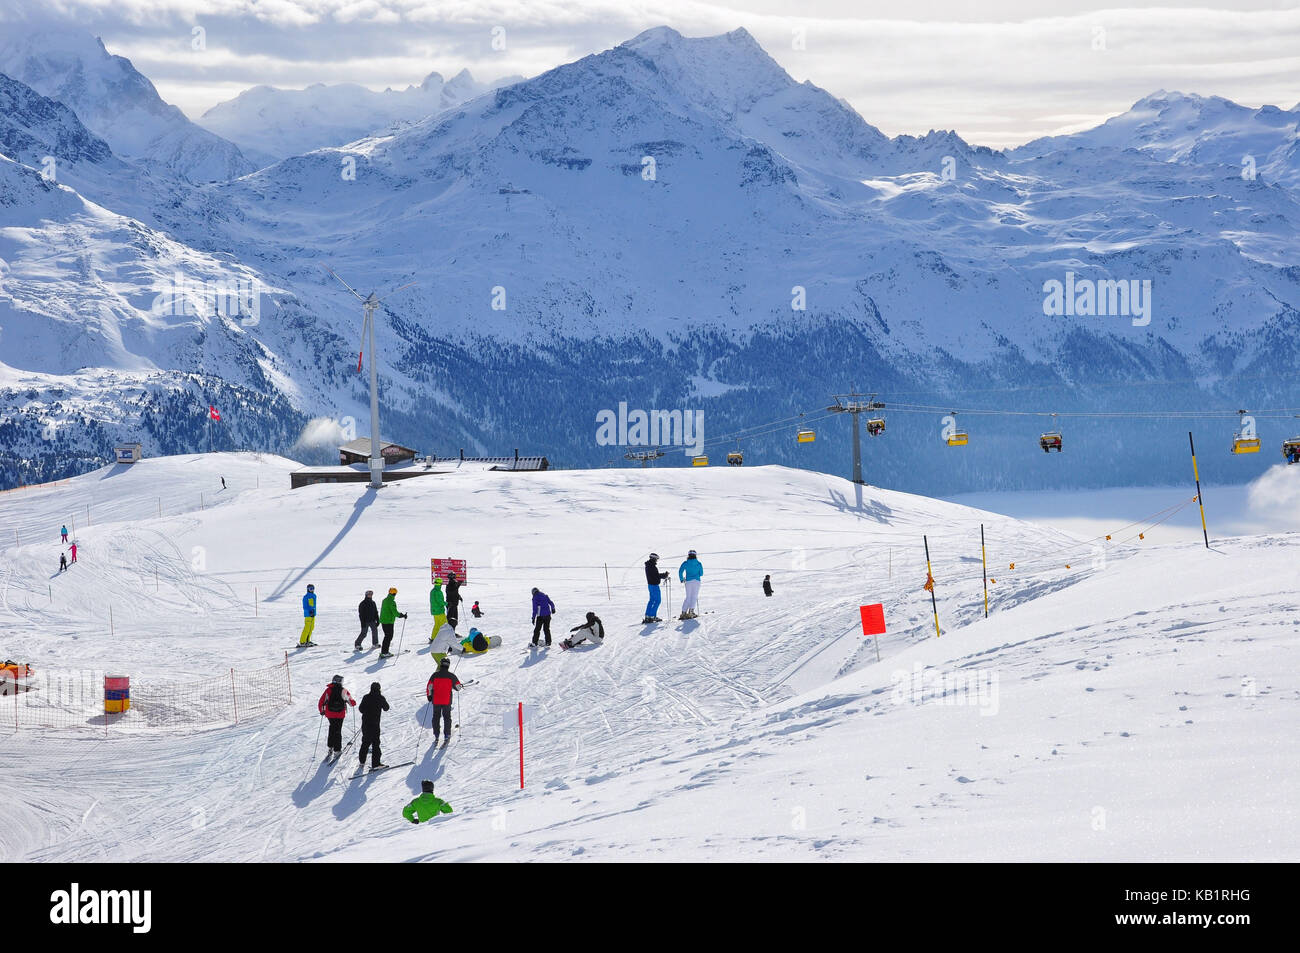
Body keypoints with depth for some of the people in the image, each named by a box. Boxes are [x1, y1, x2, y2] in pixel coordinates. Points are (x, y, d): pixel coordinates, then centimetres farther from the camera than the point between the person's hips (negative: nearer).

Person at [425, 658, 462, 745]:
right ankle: (447, 735, 10)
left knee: (436, 717, 14)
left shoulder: (435, 675, -6)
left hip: (436, 701, 1)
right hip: (447, 701, -1)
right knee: (447, 718, 12)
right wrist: (453, 686, 22)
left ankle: (436, 736, 12)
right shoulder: (451, 676, -8)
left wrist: (429, 696, 13)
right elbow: (458, 687, 0)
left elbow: (429, 687, -3)